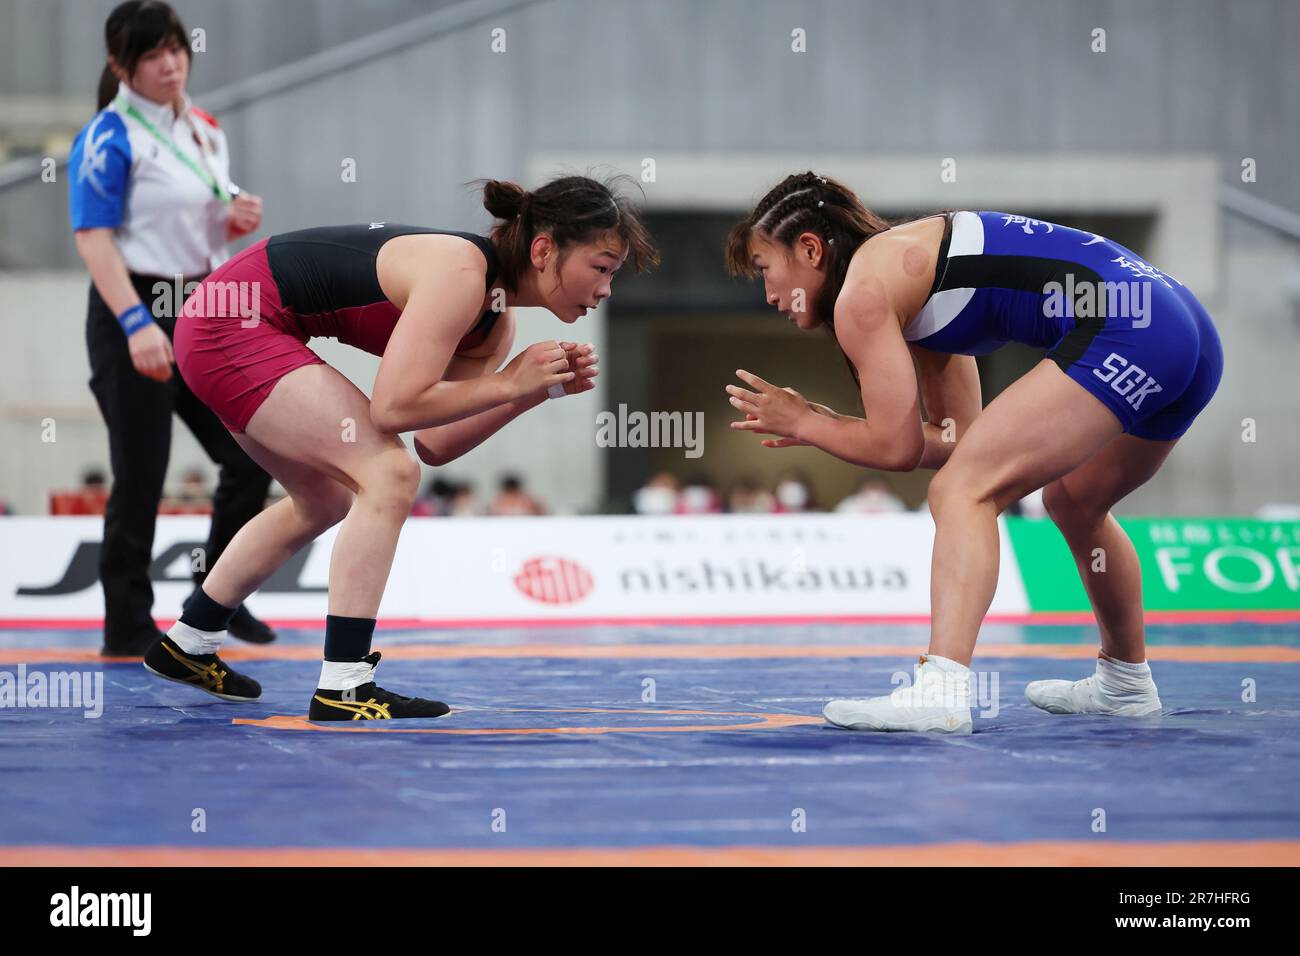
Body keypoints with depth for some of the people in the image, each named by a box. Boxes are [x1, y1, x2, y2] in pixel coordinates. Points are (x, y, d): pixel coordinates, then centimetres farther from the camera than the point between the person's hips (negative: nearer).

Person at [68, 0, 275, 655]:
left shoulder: (205, 131, 12)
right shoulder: (110, 137, -11)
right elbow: (93, 236, -17)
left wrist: (239, 221, -1)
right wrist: (136, 323, -26)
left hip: (199, 313, 7)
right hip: (133, 317, -7)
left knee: (249, 459, 8)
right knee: (140, 477, -4)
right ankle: (127, 629, 7)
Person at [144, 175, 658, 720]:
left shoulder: (495, 321, 5)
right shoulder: (460, 273, -24)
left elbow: (434, 445, 3)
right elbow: (395, 406, -29)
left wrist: (540, 389, -4)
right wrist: (507, 383, -20)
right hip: (235, 325, -11)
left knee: (326, 502, 24)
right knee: (389, 476, -17)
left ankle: (187, 645, 38)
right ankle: (342, 688, -15)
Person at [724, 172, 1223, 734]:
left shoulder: (861, 290, -1)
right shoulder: (916, 285, 26)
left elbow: (898, 448, -2)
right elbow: (958, 440, 26)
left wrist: (802, 423, 13)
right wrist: (824, 427, 25)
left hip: (1119, 334, -10)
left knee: (960, 493, -12)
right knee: (1073, 502, 31)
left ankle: (940, 692, -27)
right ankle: (1125, 684, 47)